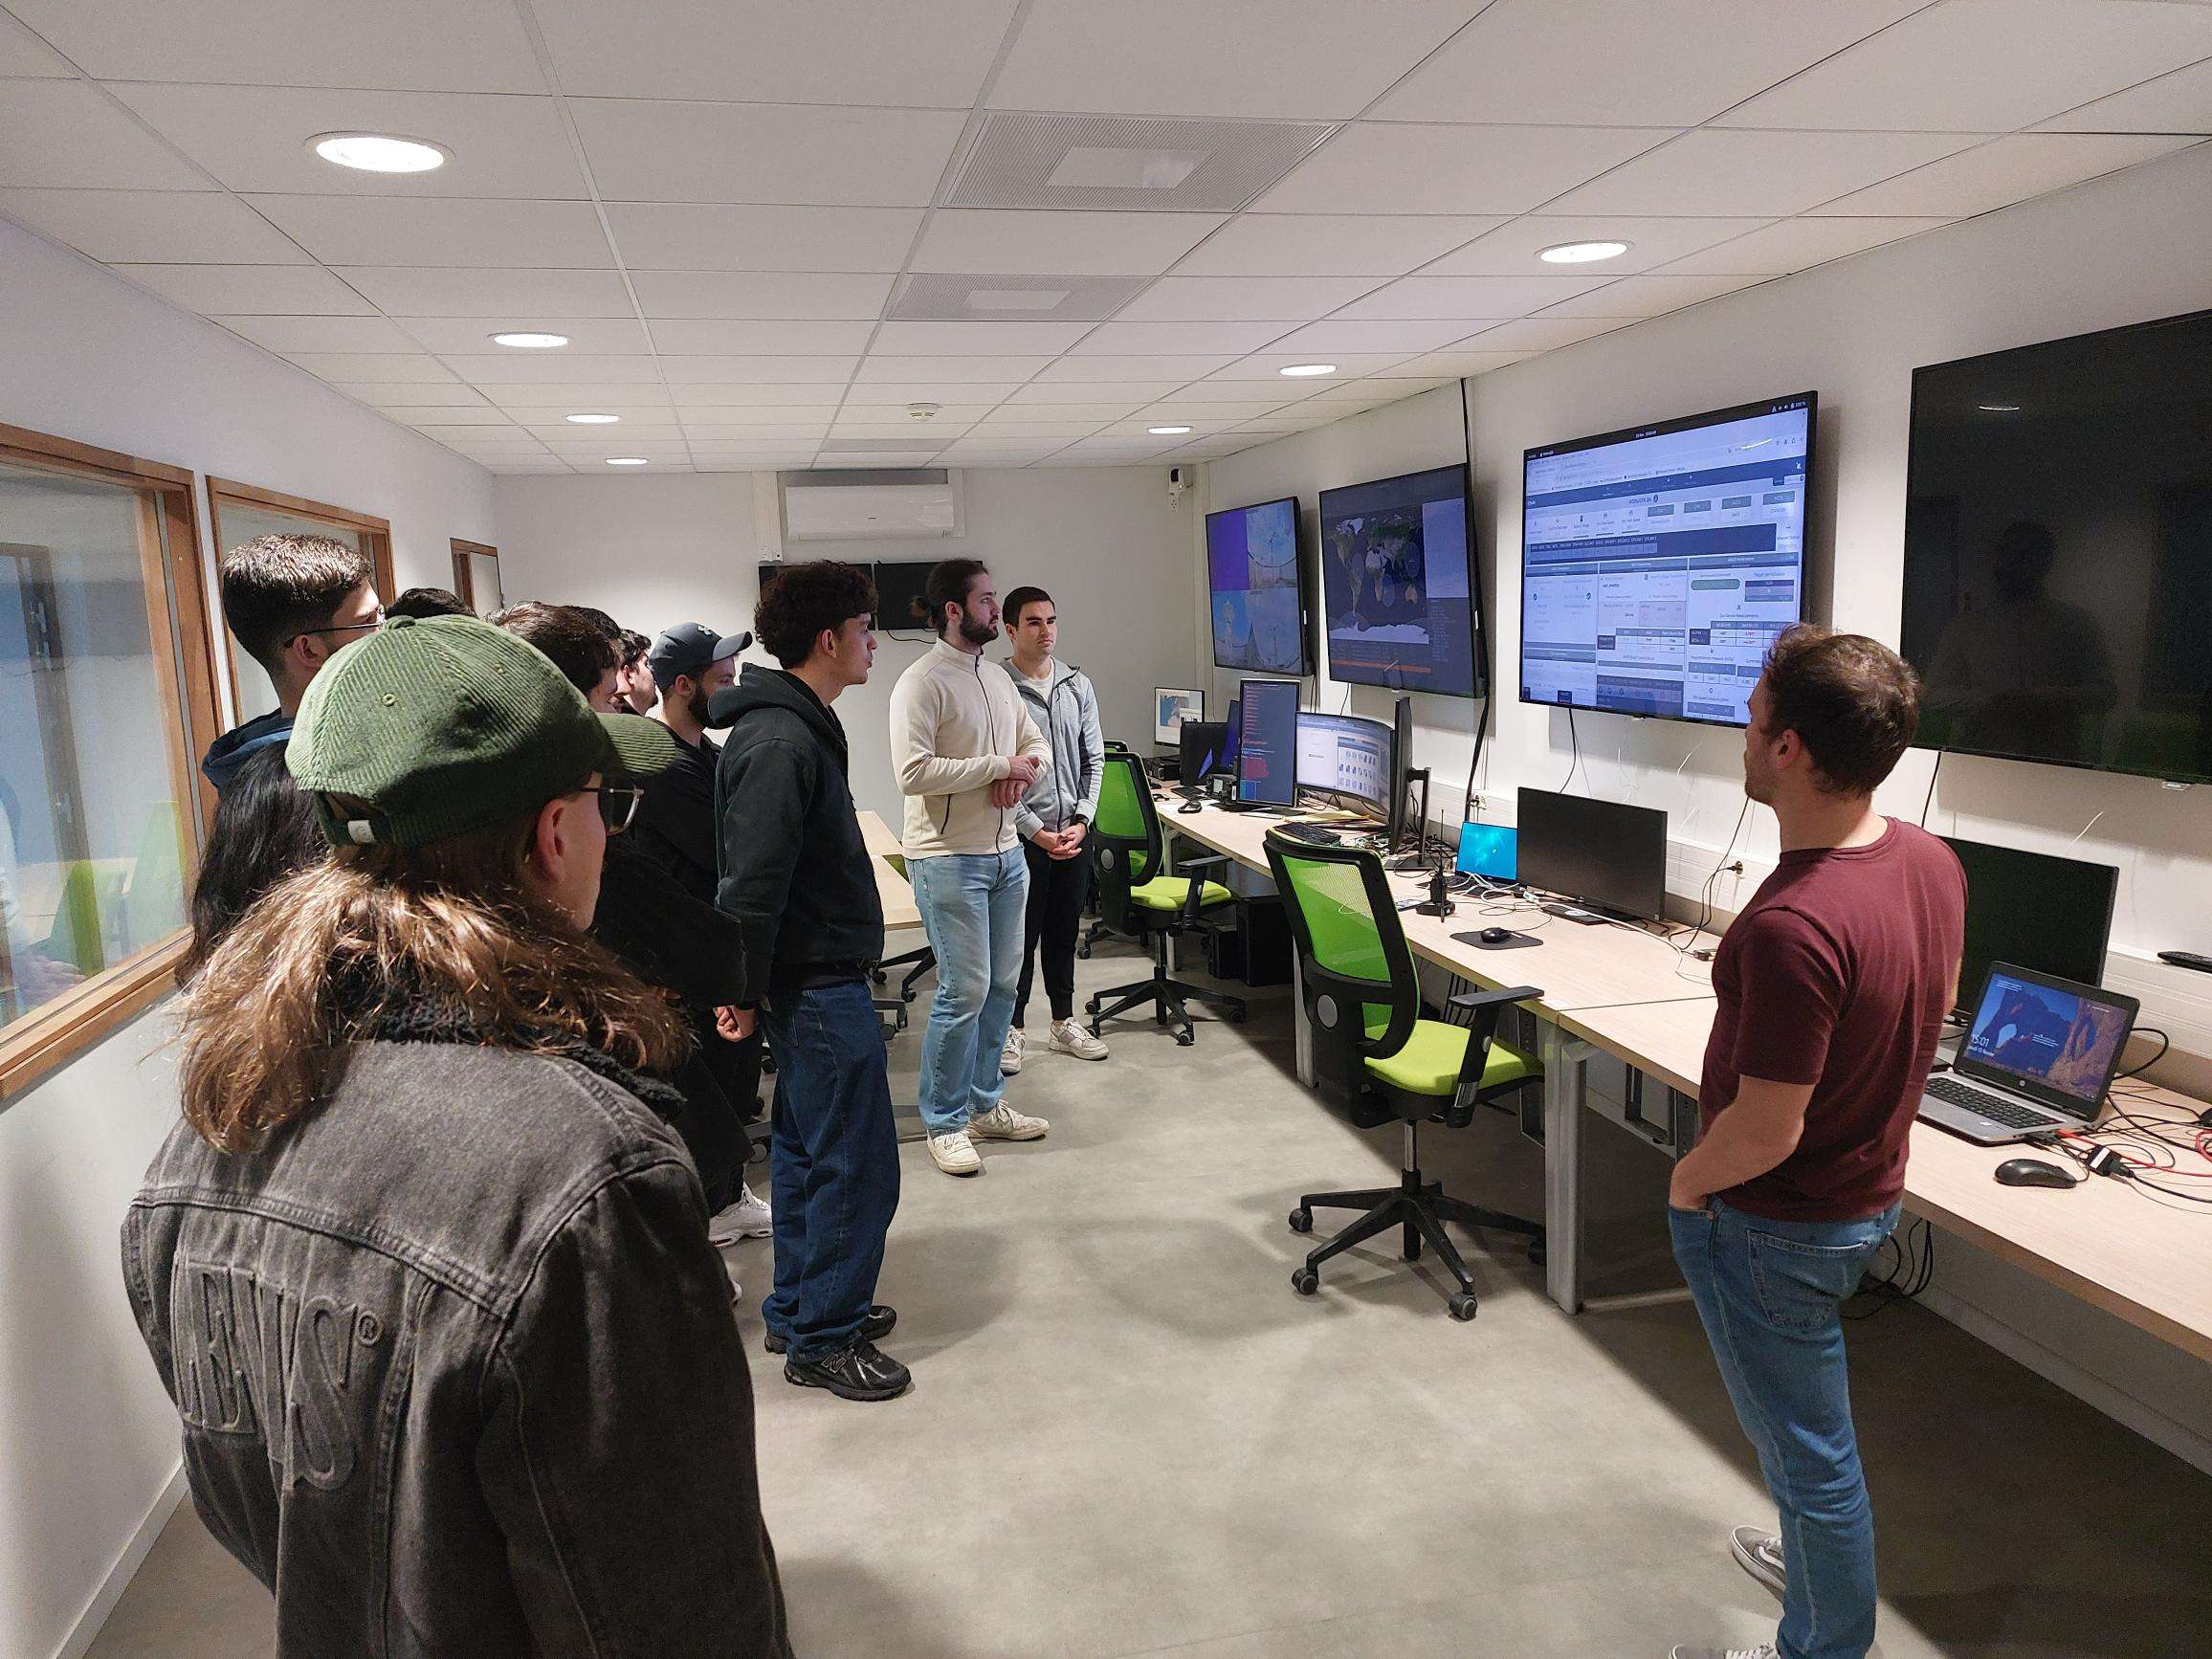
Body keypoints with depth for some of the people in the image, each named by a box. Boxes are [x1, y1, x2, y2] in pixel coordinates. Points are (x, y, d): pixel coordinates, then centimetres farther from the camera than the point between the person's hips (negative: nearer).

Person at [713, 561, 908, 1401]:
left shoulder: (796, 726, 11)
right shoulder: (783, 743, -22)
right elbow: (752, 881, -24)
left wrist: (754, 986, 20)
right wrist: (745, 992, -17)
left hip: (814, 980, 11)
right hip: (819, 984, -11)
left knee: (805, 1151, 19)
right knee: (856, 1167, -1)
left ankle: (799, 1309, 33)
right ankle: (822, 1341, 12)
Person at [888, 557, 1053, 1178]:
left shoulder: (996, 677, 13)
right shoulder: (922, 683, -14)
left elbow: (1037, 742, 21)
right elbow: (914, 773, -24)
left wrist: (1026, 771, -4)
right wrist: (1000, 765, -18)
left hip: (1005, 853, 8)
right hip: (949, 859, -8)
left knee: (1001, 986, 14)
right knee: (965, 992, -5)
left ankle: (985, 1106, 28)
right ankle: (944, 1122, 11)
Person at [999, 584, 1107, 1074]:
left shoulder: (1078, 686, 7)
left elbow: (1094, 758, 9)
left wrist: (1082, 820, -3)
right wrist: (1036, 831, -14)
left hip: (1074, 834, 5)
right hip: (1022, 836, -5)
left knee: (1064, 933, 15)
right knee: (1020, 936, 4)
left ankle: (1063, 1024, 28)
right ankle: (1012, 1029, 18)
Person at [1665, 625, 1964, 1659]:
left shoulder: (1791, 926, -36)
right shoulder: (1933, 861, -8)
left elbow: (1765, 1130, -29)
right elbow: (1931, 1006, 10)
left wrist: (1687, 1181, -10)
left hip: (1774, 1228, -9)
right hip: (1871, 1193, 9)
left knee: (1808, 1450, 13)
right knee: (1801, 1422, 31)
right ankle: (1813, 1561, 54)